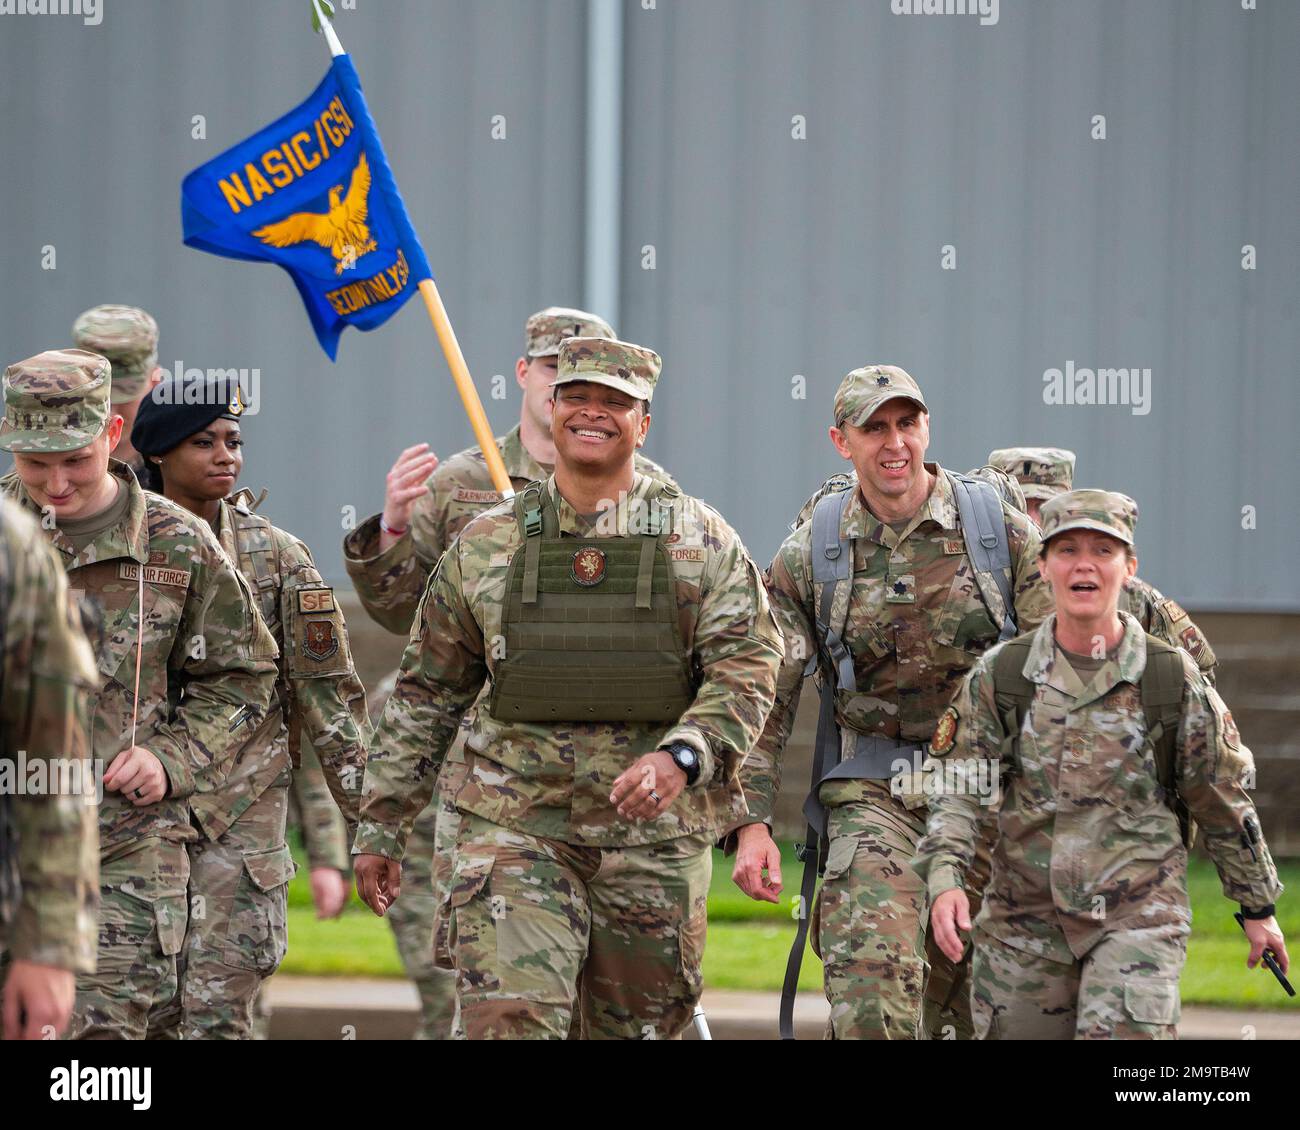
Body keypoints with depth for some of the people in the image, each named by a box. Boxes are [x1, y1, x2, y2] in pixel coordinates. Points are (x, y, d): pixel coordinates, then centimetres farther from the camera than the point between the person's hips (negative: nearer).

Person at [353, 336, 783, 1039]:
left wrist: (680, 756, -24)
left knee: (641, 1030, 9)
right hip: (516, 829, -1)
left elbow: (747, 671, -5)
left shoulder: (702, 543, 4)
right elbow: (424, 697, 13)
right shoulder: (485, 546, 7)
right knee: (507, 1021, -16)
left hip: (656, 838, 1)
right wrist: (379, 829, 11)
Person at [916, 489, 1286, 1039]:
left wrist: (1258, 907, 14)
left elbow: (1224, 802, 7)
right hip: (1024, 918, 3)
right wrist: (944, 879, -22)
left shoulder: (1175, 679, -2)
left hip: (1138, 915, -3)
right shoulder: (999, 675, 0)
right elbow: (958, 788, -5)